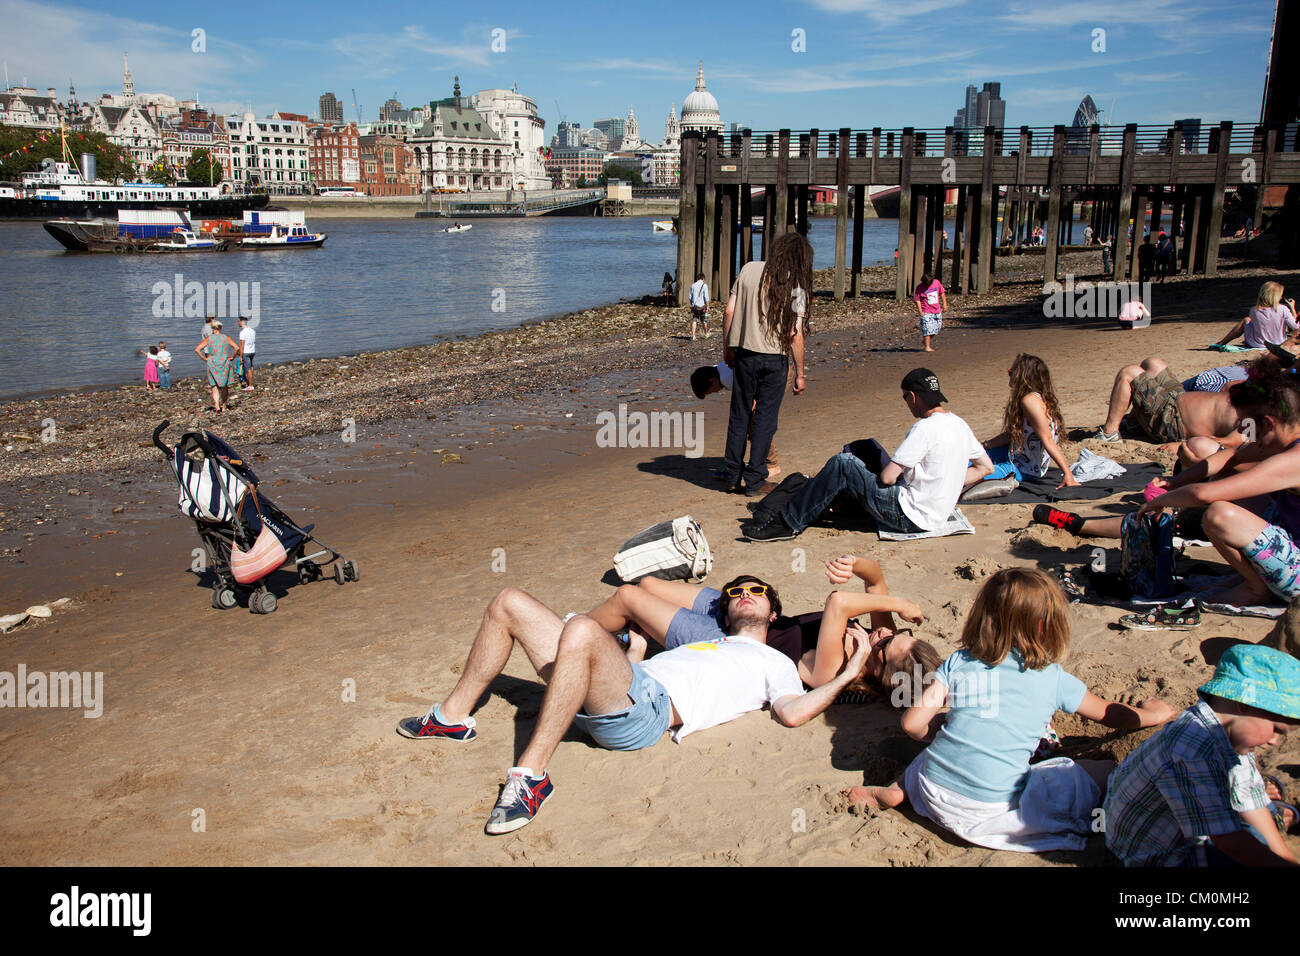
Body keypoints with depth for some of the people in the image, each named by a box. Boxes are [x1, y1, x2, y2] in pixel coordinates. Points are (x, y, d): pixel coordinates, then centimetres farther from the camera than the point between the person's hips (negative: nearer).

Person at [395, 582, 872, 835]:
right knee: (509, 602, 9)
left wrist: (849, 675, 2)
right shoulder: (705, 642, 39)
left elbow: (792, 712, 0)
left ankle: (531, 775, -34)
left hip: (645, 710, -8)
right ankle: (454, 716, 12)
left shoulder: (774, 663, 19)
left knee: (580, 630, -40)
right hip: (623, 684, 8)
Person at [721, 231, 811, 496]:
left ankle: (732, 476, 19)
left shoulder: (750, 269, 2)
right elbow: (795, 335, -10)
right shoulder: (795, 285, -7)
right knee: (765, 417, 7)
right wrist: (800, 374, -2)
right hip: (775, 358, -3)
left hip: (744, 353, 3)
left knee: (740, 414, 13)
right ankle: (754, 481, 11)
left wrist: (727, 348, 12)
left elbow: (729, 311, 1)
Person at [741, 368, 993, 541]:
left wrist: (890, 466, 2)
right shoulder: (960, 425, 6)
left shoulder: (925, 428, -21)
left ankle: (788, 522, -7)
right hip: (937, 513, 10)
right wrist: (946, 485, 12)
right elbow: (986, 467, 16)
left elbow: (887, 477, -21)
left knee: (842, 464, -13)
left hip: (911, 517, -10)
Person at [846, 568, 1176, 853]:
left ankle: (898, 790, 13)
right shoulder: (1054, 678, 3)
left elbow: (913, 725, 2)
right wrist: (1151, 713, 42)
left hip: (934, 796, 4)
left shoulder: (959, 662, 5)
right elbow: (1113, 715, 21)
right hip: (991, 808, -4)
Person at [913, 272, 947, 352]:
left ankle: (929, 342, 30)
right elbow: (917, 300, -10)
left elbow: (942, 293, 12)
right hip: (927, 312, -5)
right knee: (928, 329, -12)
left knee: (937, 327, 10)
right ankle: (927, 347, -8)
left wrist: (944, 304, 9)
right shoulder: (919, 288, -11)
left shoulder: (936, 282, -1)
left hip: (937, 310, 5)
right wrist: (920, 312, -16)